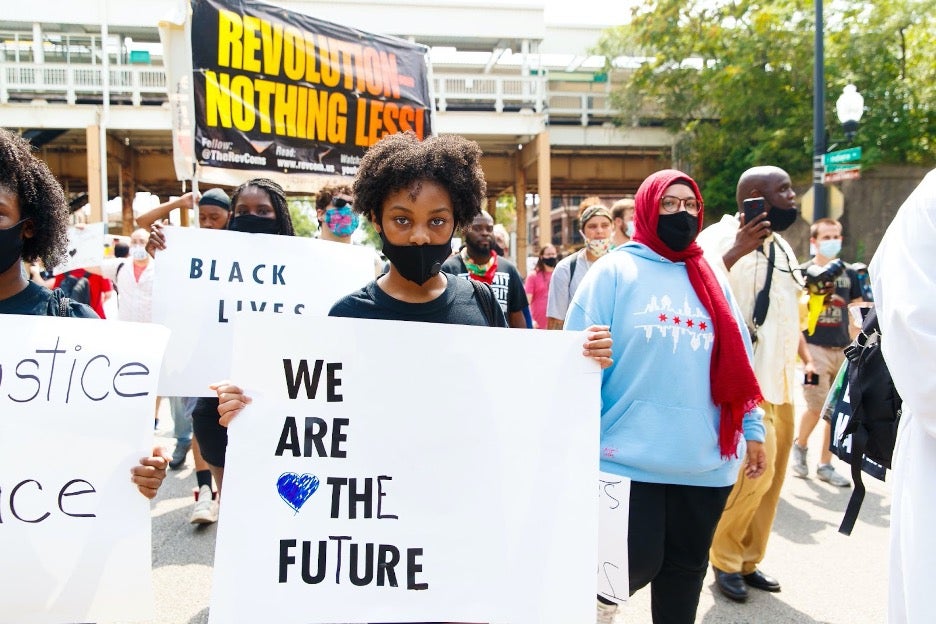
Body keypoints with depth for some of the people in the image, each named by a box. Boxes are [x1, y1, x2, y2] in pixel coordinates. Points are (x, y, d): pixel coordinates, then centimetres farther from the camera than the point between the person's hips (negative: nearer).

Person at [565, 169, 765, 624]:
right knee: (637, 565, 0)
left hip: (705, 461, 5)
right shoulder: (614, 272, -2)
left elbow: (737, 363, 15)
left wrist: (753, 429, 12)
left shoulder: (710, 280, 12)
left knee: (686, 569, 15)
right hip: (630, 458, -4)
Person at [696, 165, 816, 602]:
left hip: (780, 381, 9)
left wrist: (807, 358, 21)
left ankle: (748, 560, 25)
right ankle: (725, 559, 10)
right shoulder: (721, 236, -9)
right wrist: (737, 251, -34)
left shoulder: (782, 247, 18)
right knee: (755, 470, -11)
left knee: (772, 476, 11)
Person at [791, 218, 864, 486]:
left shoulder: (849, 274, 11)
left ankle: (825, 465, 20)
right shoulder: (803, 272, 0)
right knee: (816, 406, -10)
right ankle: (800, 445, 19)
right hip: (814, 348, -4)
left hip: (843, 351, 4)